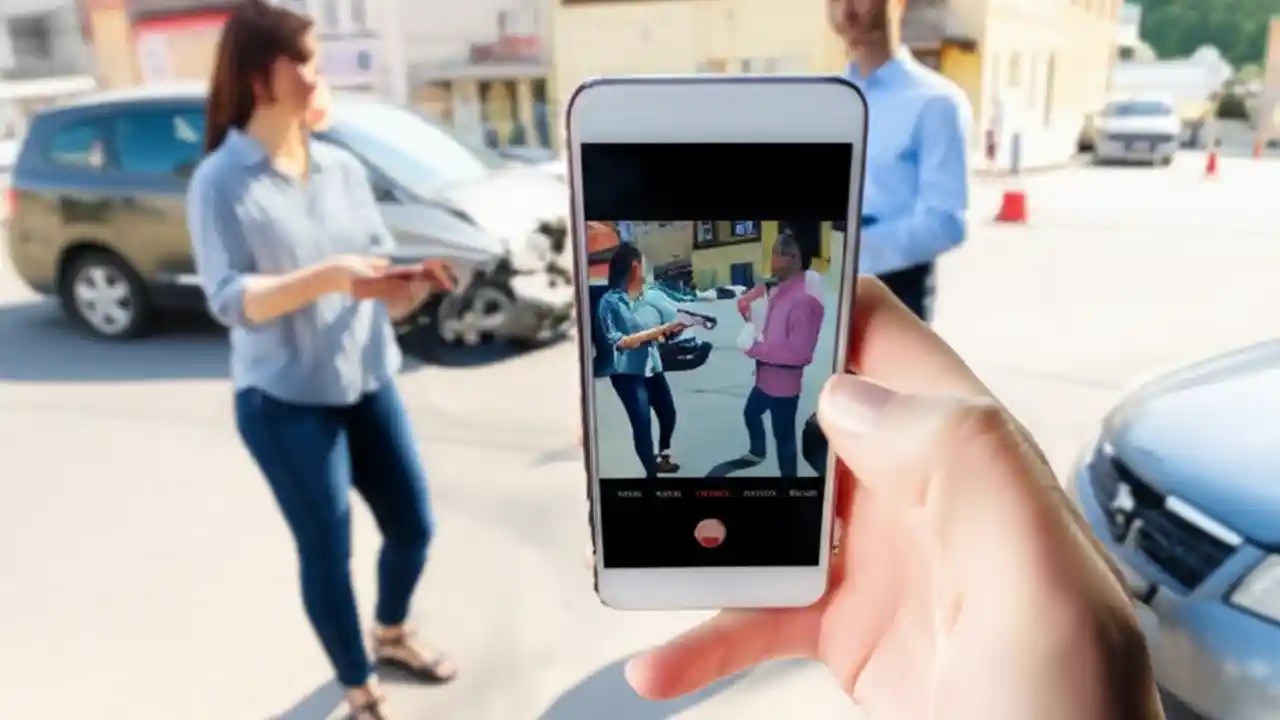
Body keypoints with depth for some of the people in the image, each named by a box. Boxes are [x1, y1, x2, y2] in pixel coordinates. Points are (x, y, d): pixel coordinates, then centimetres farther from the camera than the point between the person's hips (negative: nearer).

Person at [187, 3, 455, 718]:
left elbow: (385, 284, 4)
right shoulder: (220, 182, -8)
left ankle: (393, 635, 43)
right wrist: (327, 276, -33)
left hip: (369, 384, 5)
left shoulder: (345, 168, 4)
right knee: (327, 553, 3)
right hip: (284, 402, -5)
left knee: (414, 528, 13)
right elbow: (231, 300, -18)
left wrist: (417, 283, -18)